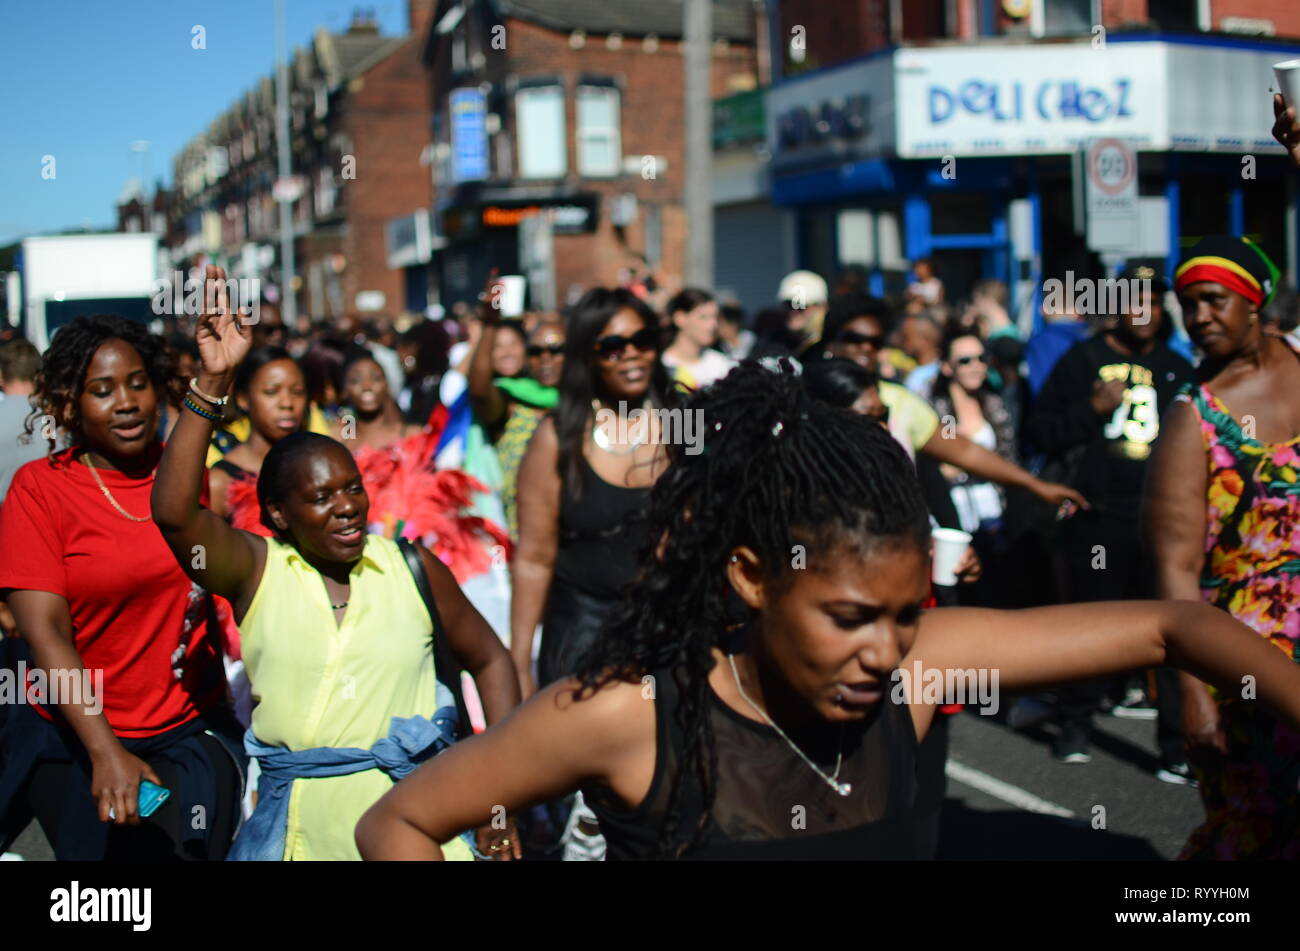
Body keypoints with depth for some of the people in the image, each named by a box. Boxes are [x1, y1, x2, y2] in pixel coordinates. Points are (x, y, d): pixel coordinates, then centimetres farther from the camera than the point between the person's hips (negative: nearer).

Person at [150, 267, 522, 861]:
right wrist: (213, 382, -23)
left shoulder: (410, 565, 3)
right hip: (295, 825, 0)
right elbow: (173, 514, -18)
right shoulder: (255, 570, 0)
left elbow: (489, 660, 12)